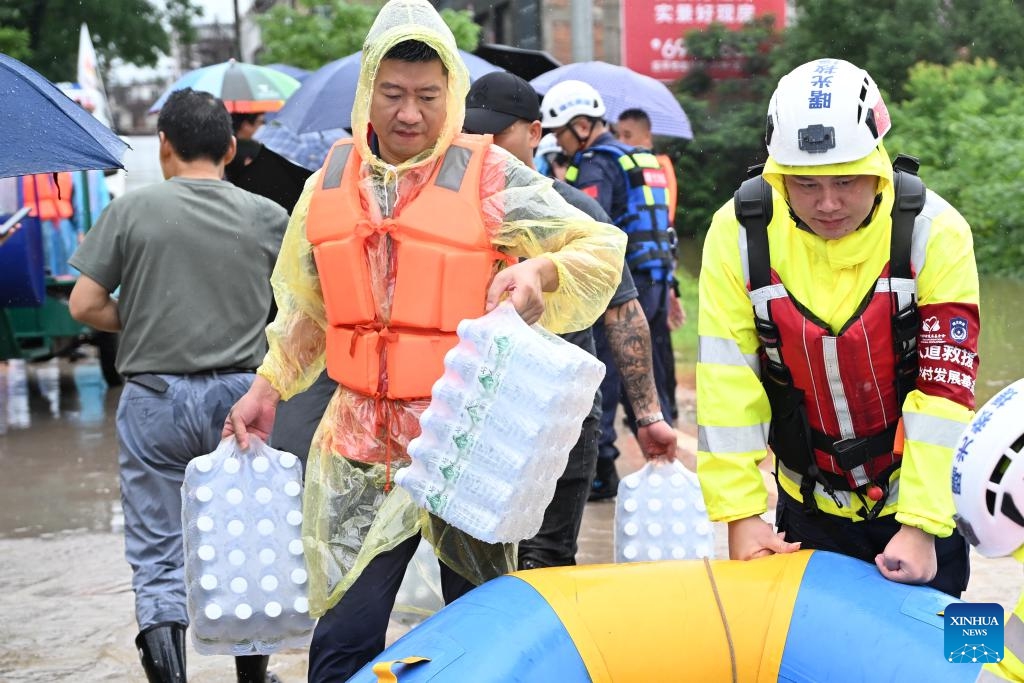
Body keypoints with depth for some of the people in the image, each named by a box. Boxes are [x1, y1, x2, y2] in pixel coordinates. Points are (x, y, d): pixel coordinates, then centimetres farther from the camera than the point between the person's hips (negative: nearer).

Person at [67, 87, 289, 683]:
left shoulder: (133, 210, -5)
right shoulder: (265, 216, 1)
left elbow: (85, 305, -7)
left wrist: (138, 323, 10)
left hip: (155, 396, -2)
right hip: (239, 393, 2)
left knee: (158, 554, 6)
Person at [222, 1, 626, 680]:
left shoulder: (490, 175, -5)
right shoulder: (334, 178, 8)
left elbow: (601, 248, -1)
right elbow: (306, 303, 21)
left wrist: (539, 270, -19)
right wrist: (269, 385, 16)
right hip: (360, 443, 3)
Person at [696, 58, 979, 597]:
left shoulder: (935, 233, -18)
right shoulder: (739, 234, -15)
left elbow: (944, 390, -20)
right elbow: (726, 386, -14)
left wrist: (923, 525, -23)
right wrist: (739, 515, -17)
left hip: (923, 497, -1)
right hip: (810, 508, 1)